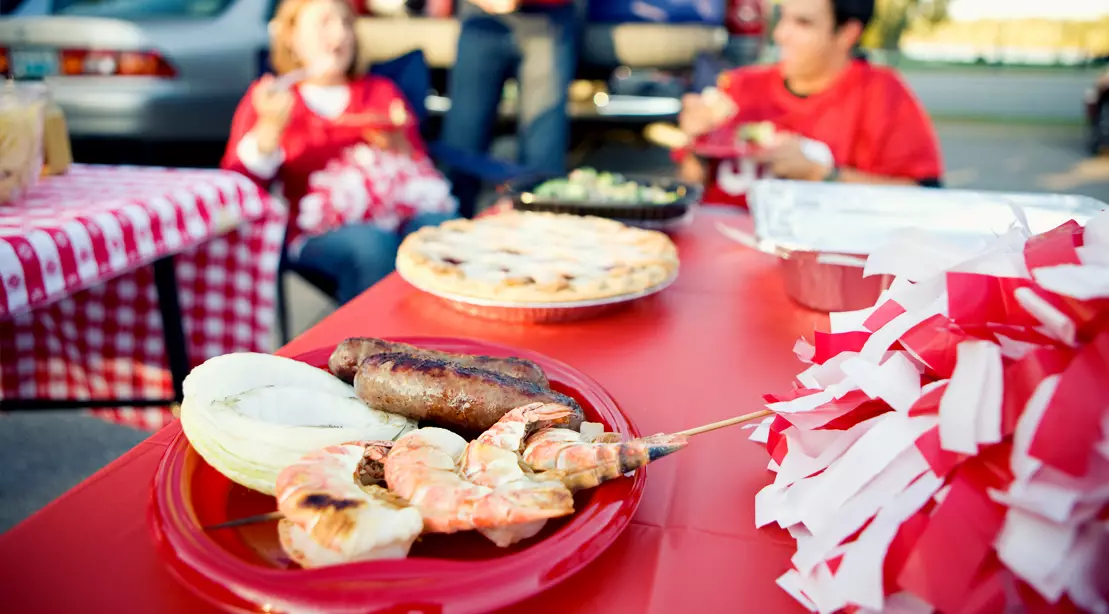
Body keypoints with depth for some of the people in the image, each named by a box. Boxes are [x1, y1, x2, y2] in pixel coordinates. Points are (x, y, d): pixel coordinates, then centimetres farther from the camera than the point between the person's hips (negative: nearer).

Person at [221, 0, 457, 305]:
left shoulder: (381, 90, 26)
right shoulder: (268, 96, 16)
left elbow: (420, 161, 23)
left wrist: (399, 145, 2)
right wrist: (270, 126, -11)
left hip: (408, 209, 3)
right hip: (324, 229, -2)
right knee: (373, 247, -37)